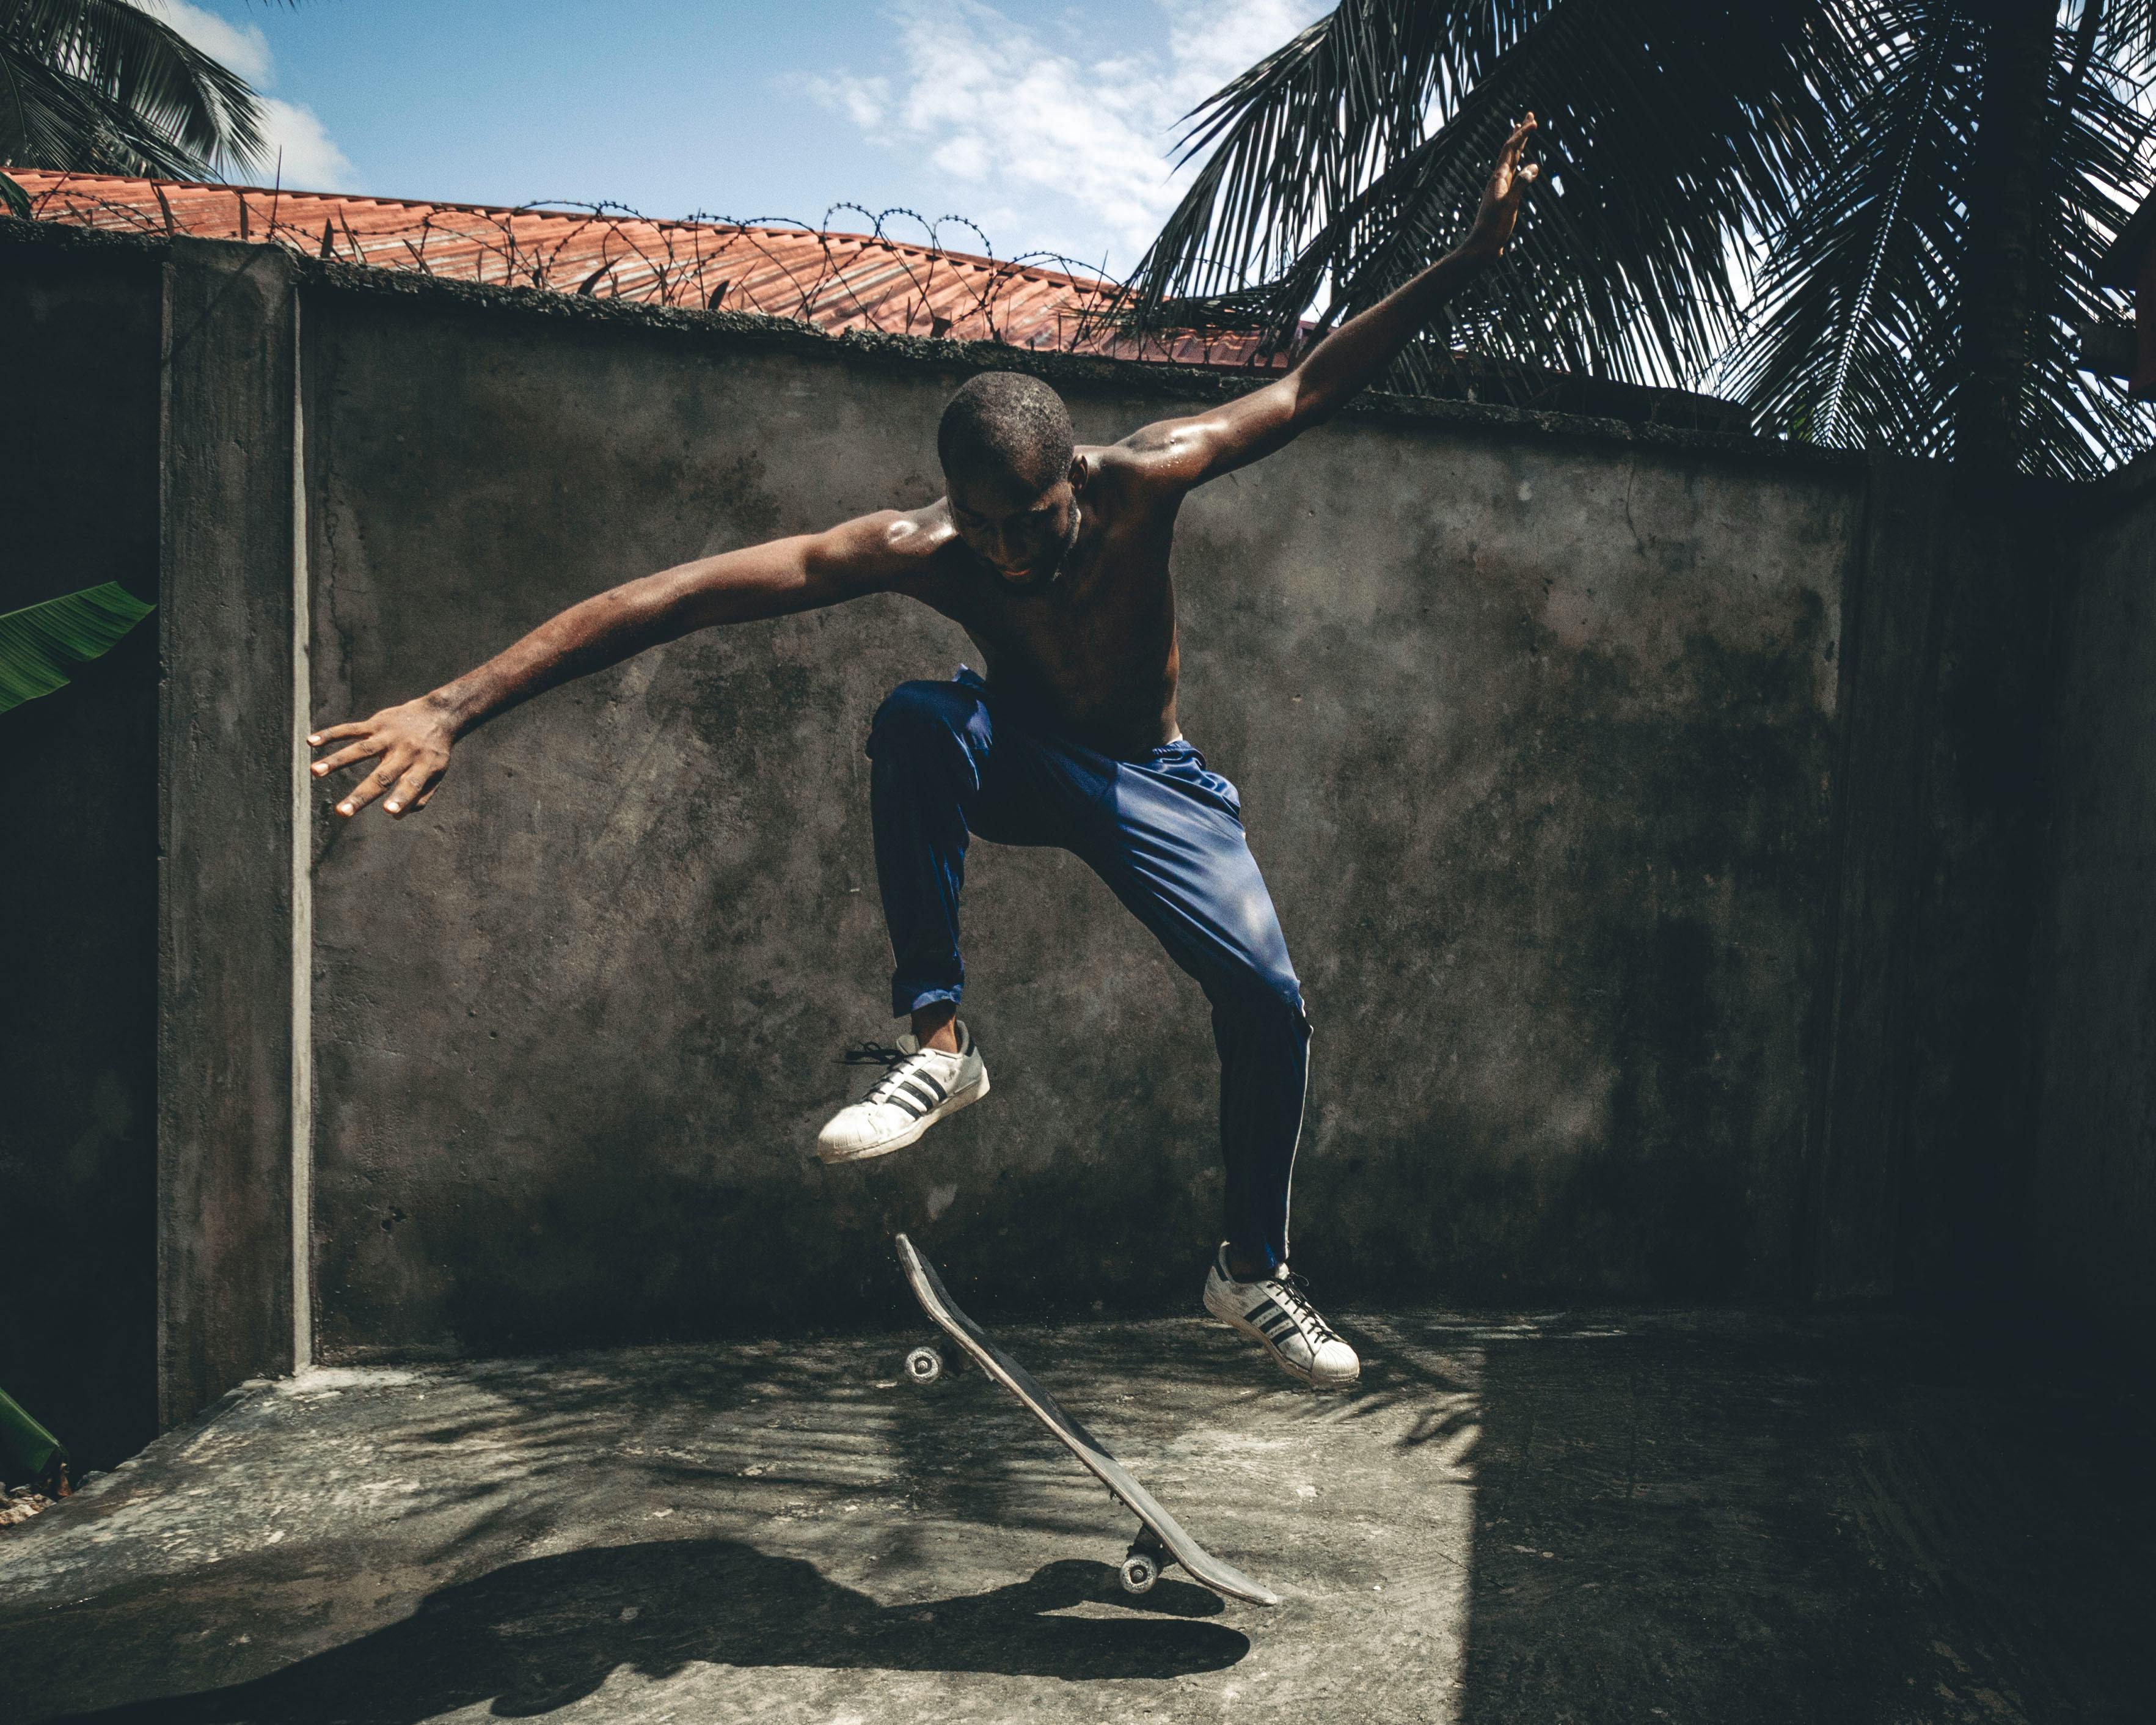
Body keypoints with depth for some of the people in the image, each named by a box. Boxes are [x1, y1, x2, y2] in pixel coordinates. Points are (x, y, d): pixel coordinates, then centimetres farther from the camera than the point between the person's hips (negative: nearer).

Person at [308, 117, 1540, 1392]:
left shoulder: (1143, 482, -25)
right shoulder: (920, 553, -28)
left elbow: (1307, 393, -15)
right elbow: (682, 596, -36)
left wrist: (1466, 266, -22)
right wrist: (460, 705, -43)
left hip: (1149, 778, 1)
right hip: (1018, 766, -1)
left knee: (1270, 1000, -15)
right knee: (916, 718, -37)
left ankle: (1255, 1273, 10)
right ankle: (937, 1039, -27)